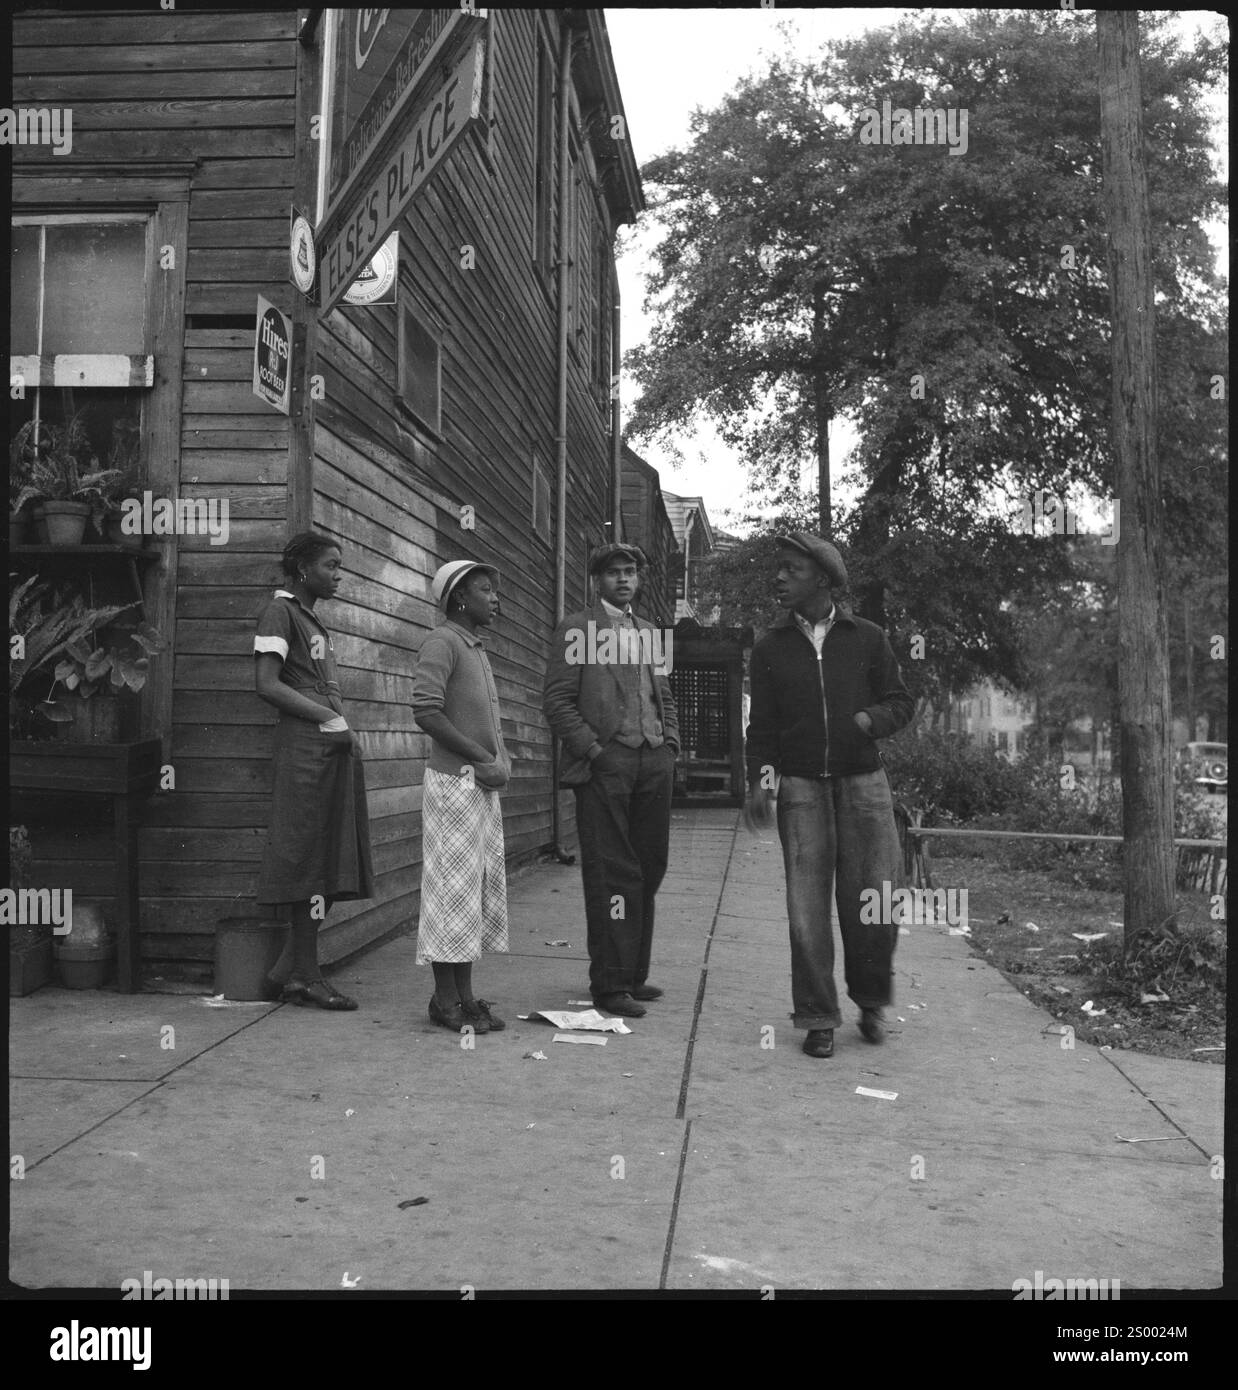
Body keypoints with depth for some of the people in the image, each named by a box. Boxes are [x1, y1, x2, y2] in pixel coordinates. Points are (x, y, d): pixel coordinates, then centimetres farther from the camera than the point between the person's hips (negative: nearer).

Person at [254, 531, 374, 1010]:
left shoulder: (314, 618, 24)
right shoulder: (280, 611, -3)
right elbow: (266, 684, -13)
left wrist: (347, 730, 7)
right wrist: (329, 719, -15)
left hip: (334, 744, 9)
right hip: (304, 743, -9)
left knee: (333, 861, 8)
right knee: (307, 860, -5)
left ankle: (289, 970, 15)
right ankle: (307, 976, 1)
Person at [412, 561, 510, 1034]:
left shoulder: (478, 650, 19)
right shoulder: (442, 642, -9)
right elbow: (426, 712, -20)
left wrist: (501, 763, 3)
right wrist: (481, 758, -17)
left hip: (484, 786, 9)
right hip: (453, 781, -9)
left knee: (483, 886, 11)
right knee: (452, 889, -5)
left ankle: (464, 995, 19)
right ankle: (446, 1000, 3)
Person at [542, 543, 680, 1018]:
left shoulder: (647, 631, 21)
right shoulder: (576, 628, 2)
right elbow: (557, 700, -4)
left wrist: (670, 744, 10)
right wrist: (591, 748, -12)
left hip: (654, 763, 6)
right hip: (605, 763, -6)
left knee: (648, 871, 7)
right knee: (613, 875, -5)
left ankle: (633, 975, 18)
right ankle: (610, 985, 3)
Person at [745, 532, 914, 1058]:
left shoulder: (867, 639, 7)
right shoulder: (770, 648, 8)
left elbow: (901, 702, 9)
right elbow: (761, 725, 8)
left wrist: (870, 718, -12)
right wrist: (760, 779, -7)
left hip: (863, 782, 0)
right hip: (801, 785, 1)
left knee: (874, 900, -4)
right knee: (808, 905, -2)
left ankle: (870, 1002, 20)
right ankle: (818, 1020, 8)